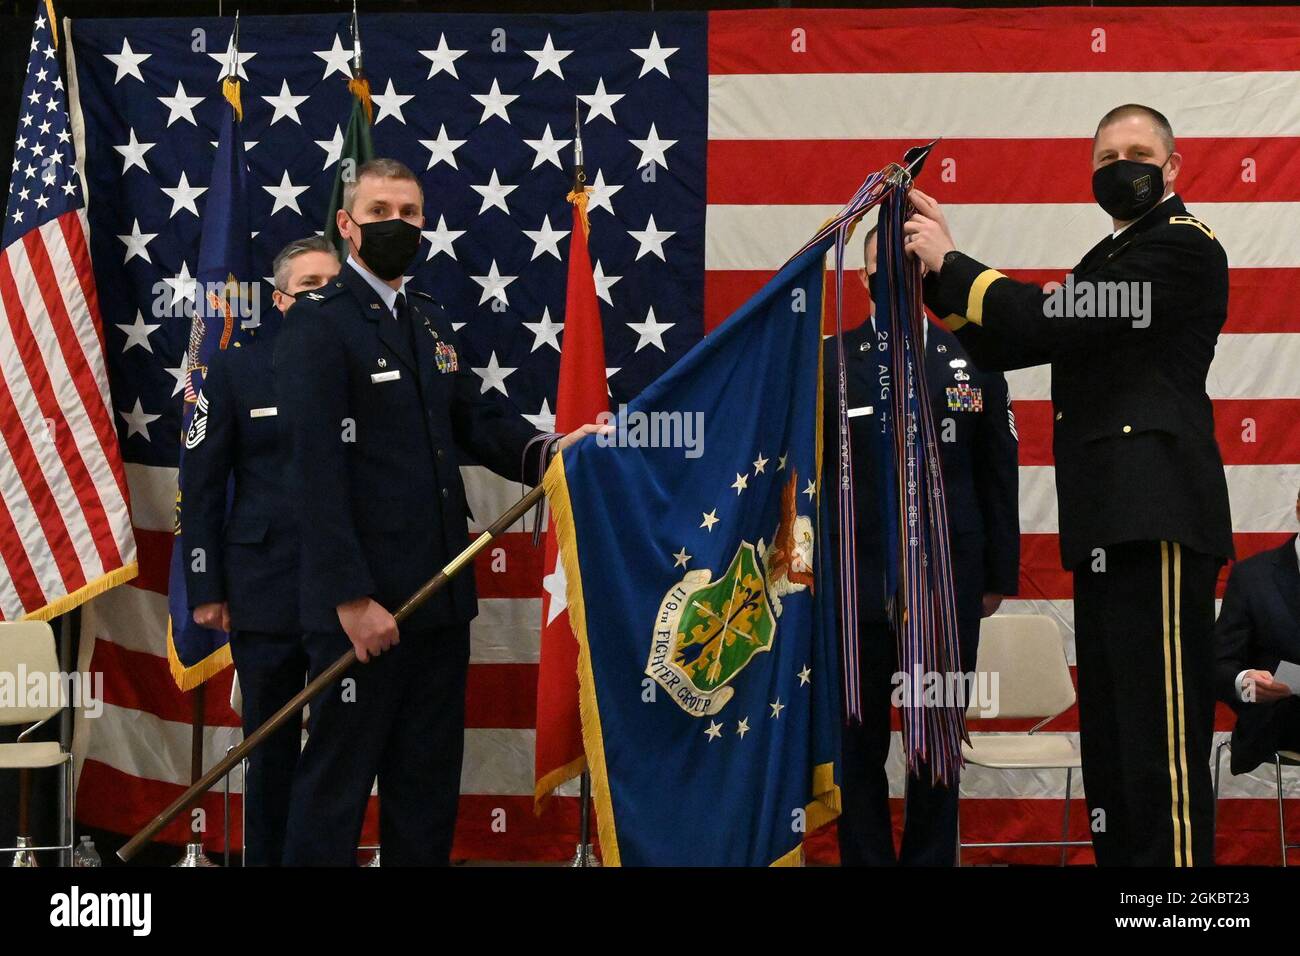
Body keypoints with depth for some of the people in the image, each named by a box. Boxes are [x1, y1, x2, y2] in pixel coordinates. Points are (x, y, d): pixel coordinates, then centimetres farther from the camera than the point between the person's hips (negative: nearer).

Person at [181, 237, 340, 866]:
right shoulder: (236, 369, 4)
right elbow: (201, 484, 4)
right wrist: (206, 588, 0)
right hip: (267, 594, 0)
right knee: (271, 747, 9)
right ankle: (265, 856, 21)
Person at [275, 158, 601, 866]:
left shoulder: (431, 321, 16)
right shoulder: (319, 325, -9)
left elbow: (477, 420, 11)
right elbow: (318, 472, -16)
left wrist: (547, 449, -9)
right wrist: (352, 597, -20)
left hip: (439, 595, 8)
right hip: (365, 604, -8)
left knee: (429, 779, 15)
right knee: (337, 780, 2)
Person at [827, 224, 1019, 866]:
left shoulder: (974, 362, 6)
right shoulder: (829, 363, 3)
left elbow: (999, 480, 7)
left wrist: (998, 575, 5)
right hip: (855, 582, 0)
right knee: (858, 745, 6)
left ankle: (931, 858, 18)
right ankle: (865, 859, 16)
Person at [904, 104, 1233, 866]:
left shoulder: (1182, 244, -4)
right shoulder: (1111, 259, 26)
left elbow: (1051, 321, -15)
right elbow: (1006, 346, 19)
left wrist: (950, 260, -4)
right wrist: (942, 267, 8)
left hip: (1155, 512, -10)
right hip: (1112, 520, 10)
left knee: (1160, 734, -12)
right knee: (1111, 737, 13)